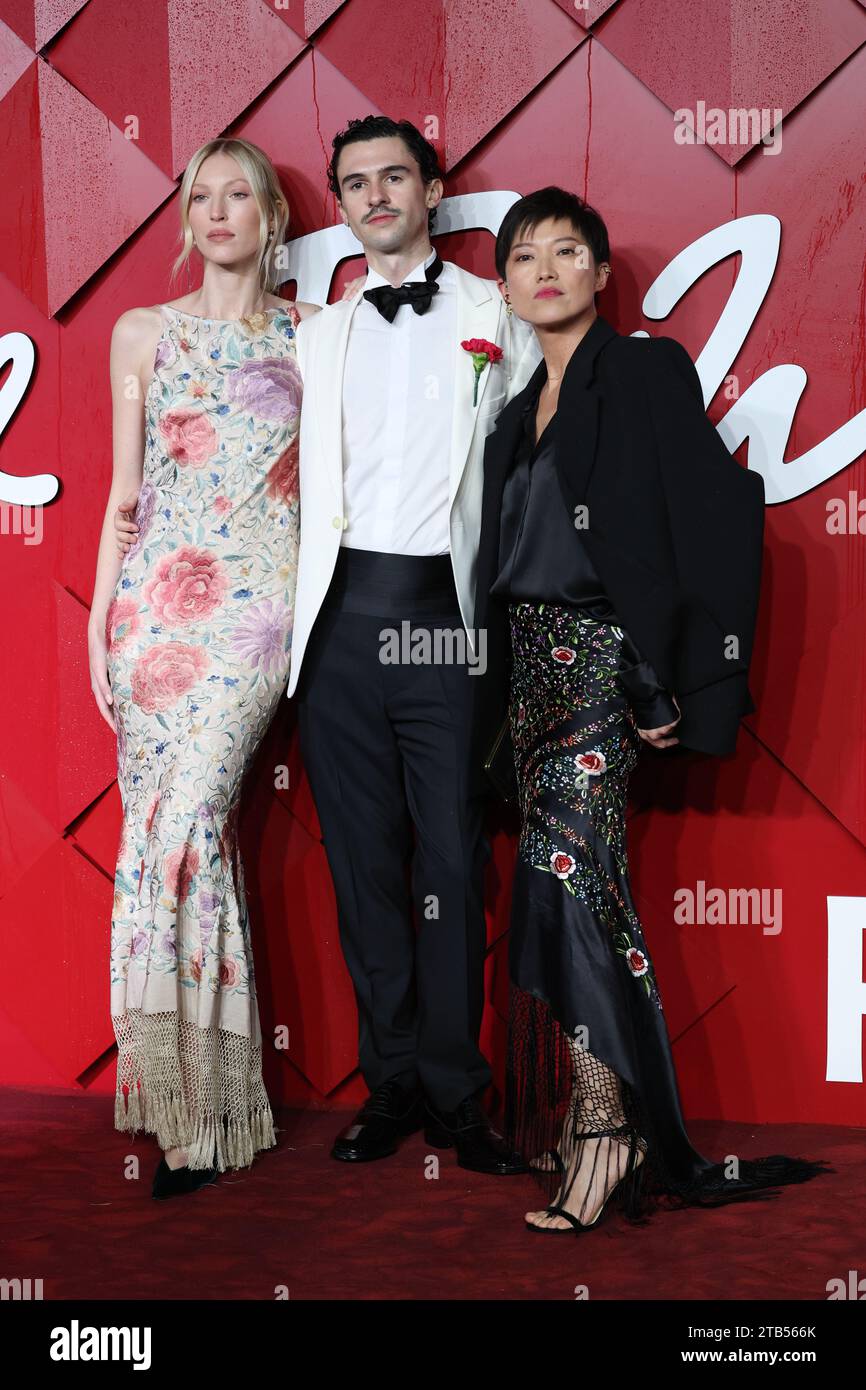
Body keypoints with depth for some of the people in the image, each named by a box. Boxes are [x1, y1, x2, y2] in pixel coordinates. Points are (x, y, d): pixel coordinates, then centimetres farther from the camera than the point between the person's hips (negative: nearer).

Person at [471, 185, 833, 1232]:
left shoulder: (648, 372, -1)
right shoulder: (519, 414, 19)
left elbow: (721, 517, -11)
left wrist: (674, 683, -16)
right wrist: (499, 708, 11)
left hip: (605, 662, -7)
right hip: (530, 665, 7)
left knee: (563, 867, -20)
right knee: (569, 889, 7)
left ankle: (608, 1116, -13)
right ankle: (569, 1121, 13)